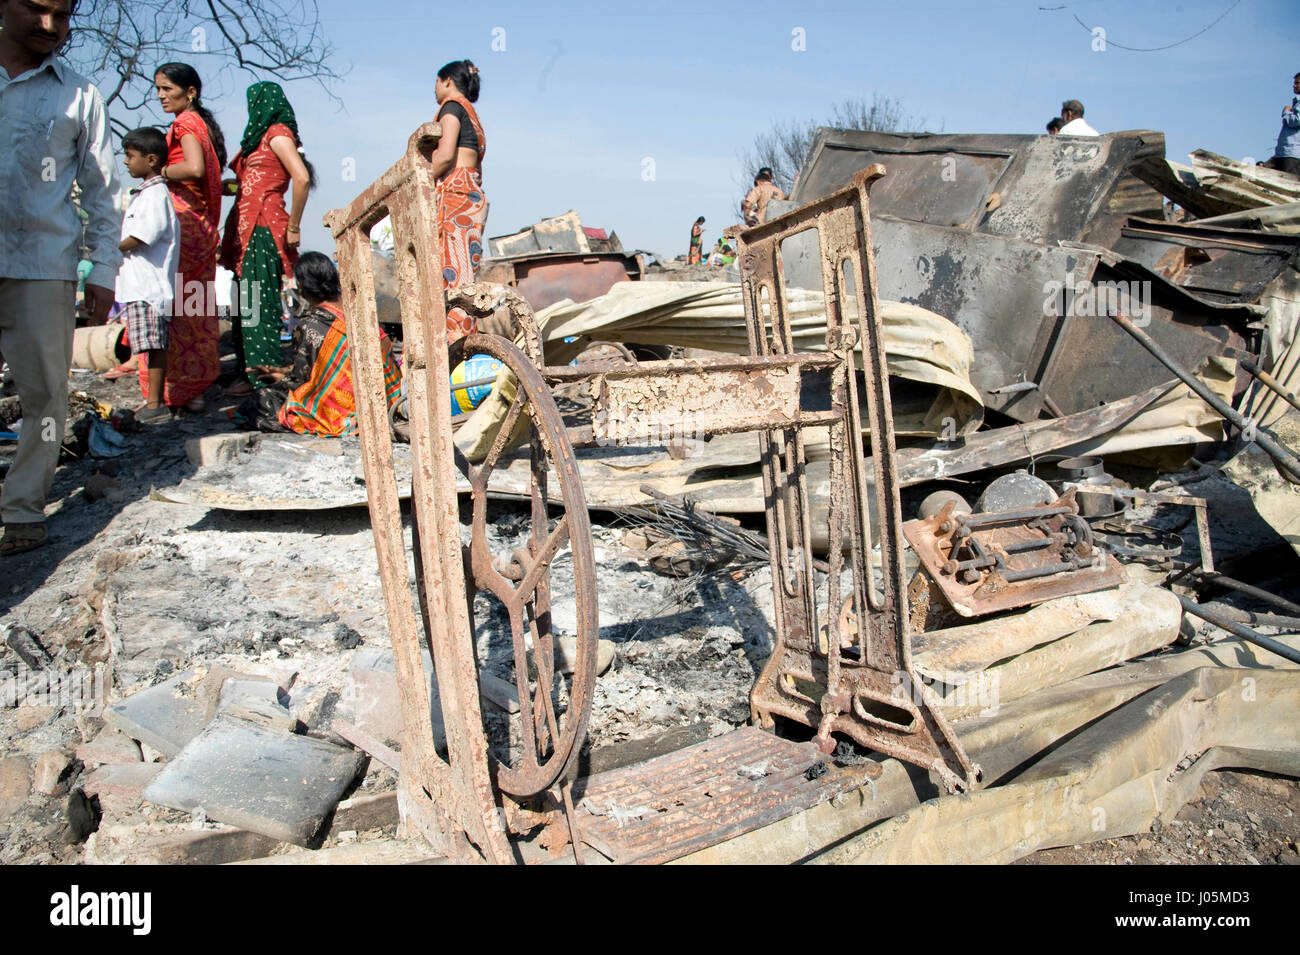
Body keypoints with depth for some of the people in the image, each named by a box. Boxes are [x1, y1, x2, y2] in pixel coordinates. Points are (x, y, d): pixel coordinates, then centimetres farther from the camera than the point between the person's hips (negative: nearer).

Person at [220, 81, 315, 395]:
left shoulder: (277, 133, -5)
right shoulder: (261, 136, 23)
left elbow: (302, 178, -19)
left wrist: (293, 227, -17)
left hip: (264, 229, -9)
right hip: (246, 230, 9)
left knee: (258, 303, -11)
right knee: (247, 303, 7)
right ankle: (251, 373, 10)